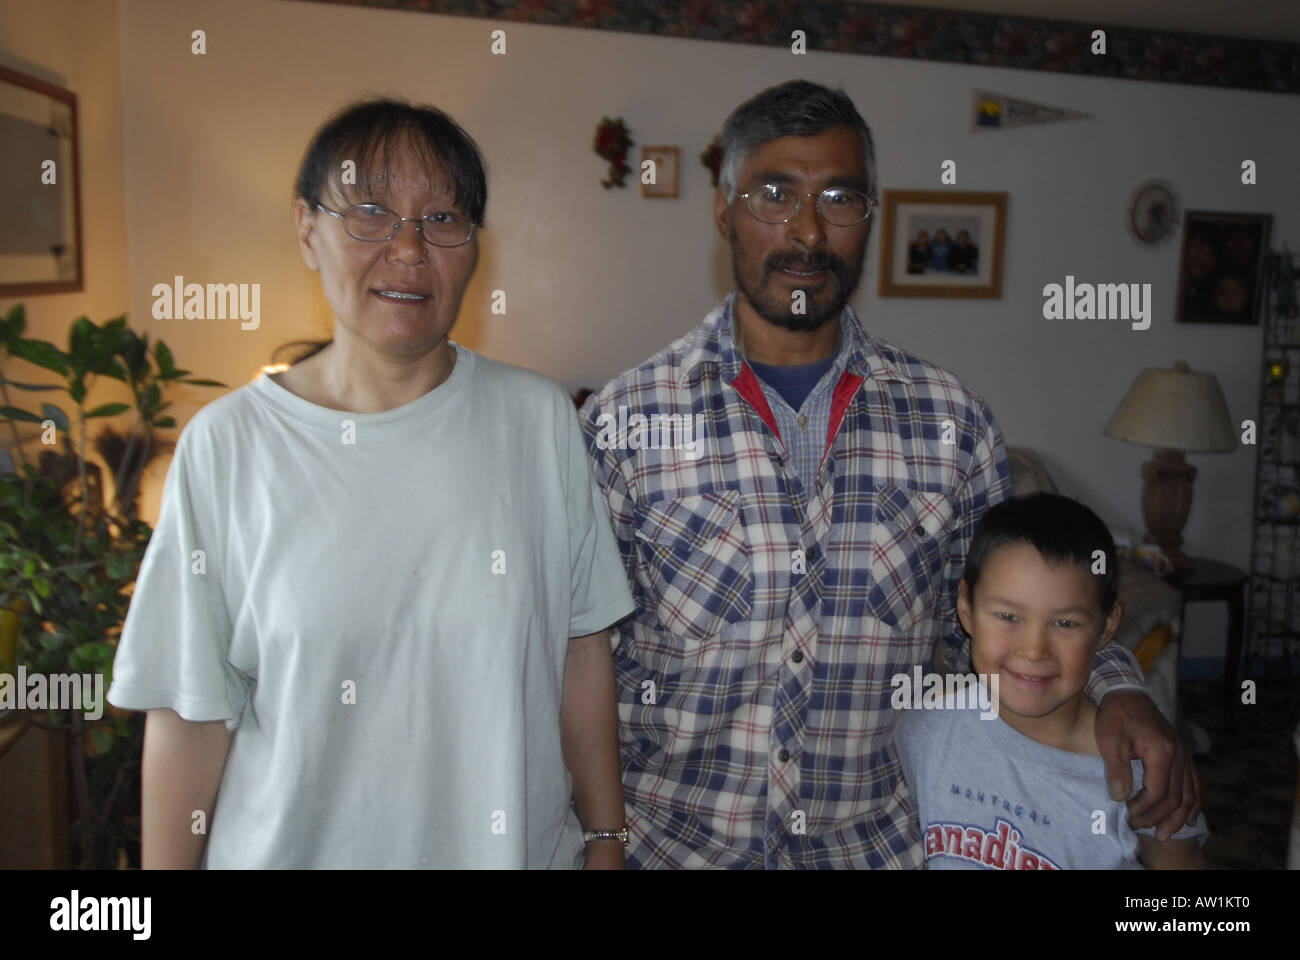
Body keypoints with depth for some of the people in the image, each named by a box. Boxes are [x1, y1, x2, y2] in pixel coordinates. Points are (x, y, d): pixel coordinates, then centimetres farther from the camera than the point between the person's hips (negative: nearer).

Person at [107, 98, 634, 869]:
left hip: (515, 841, 1)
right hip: (294, 847, 0)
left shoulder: (539, 418, -7)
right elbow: (191, 711, -8)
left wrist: (606, 840, 2)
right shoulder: (226, 444, -11)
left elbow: (582, 650, -3)